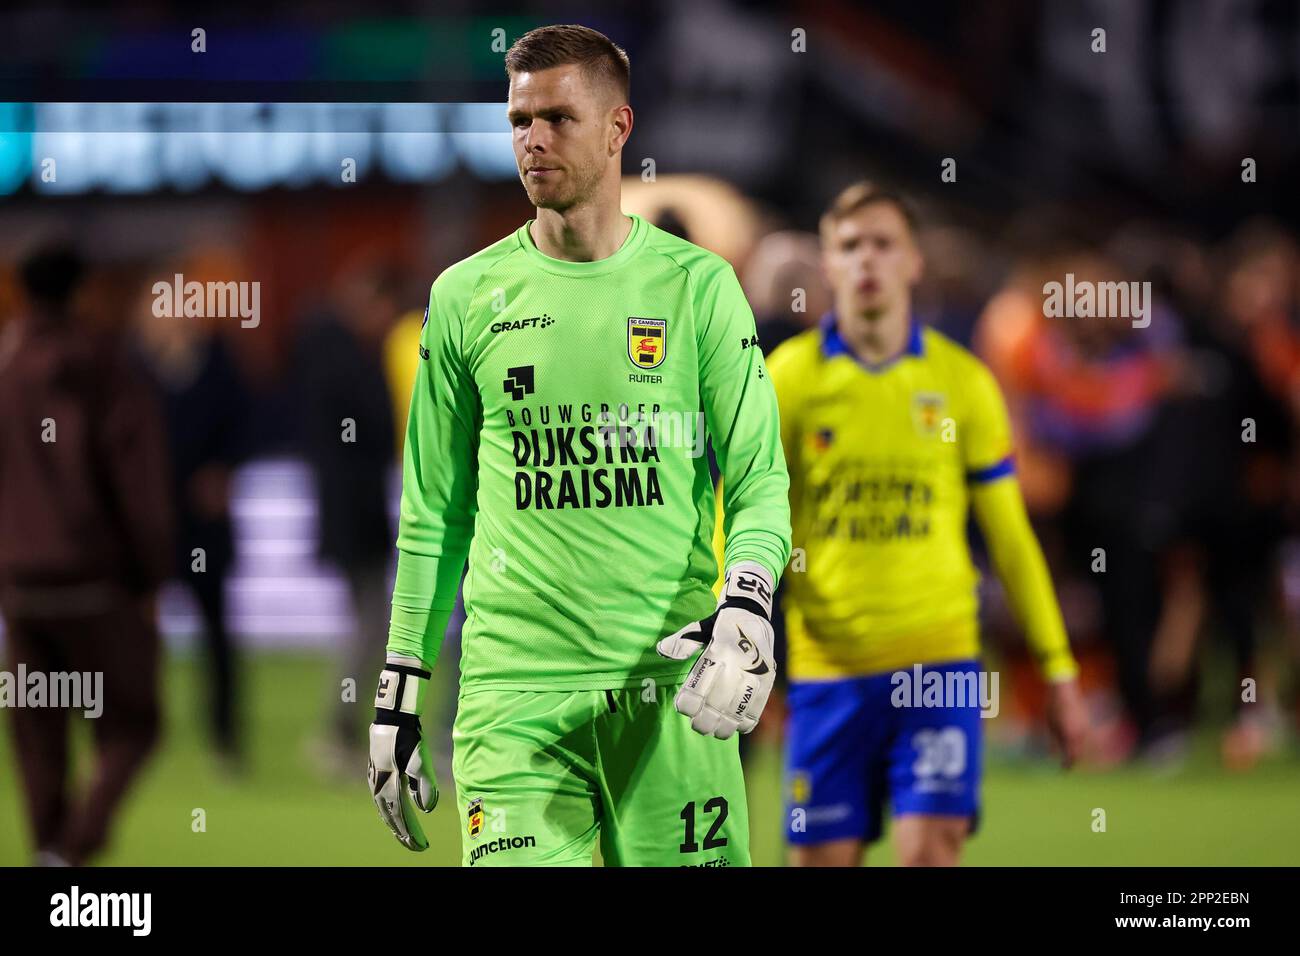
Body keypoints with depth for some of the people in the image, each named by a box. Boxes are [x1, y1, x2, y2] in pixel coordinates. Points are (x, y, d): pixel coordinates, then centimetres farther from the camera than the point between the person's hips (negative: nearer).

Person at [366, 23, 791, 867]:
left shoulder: (697, 285, 5)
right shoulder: (466, 297, 8)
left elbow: (760, 480, 4)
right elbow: (435, 513, 14)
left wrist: (745, 609, -15)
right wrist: (399, 693, 11)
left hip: (669, 684, 0)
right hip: (514, 688, 0)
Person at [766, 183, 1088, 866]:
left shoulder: (961, 381, 5)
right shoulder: (788, 377, 2)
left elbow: (1011, 537, 10)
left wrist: (1057, 668, 8)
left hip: (937, 665, 0)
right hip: (827, 672, 0)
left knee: (930, 851, -13)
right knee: (821, 858, 2)